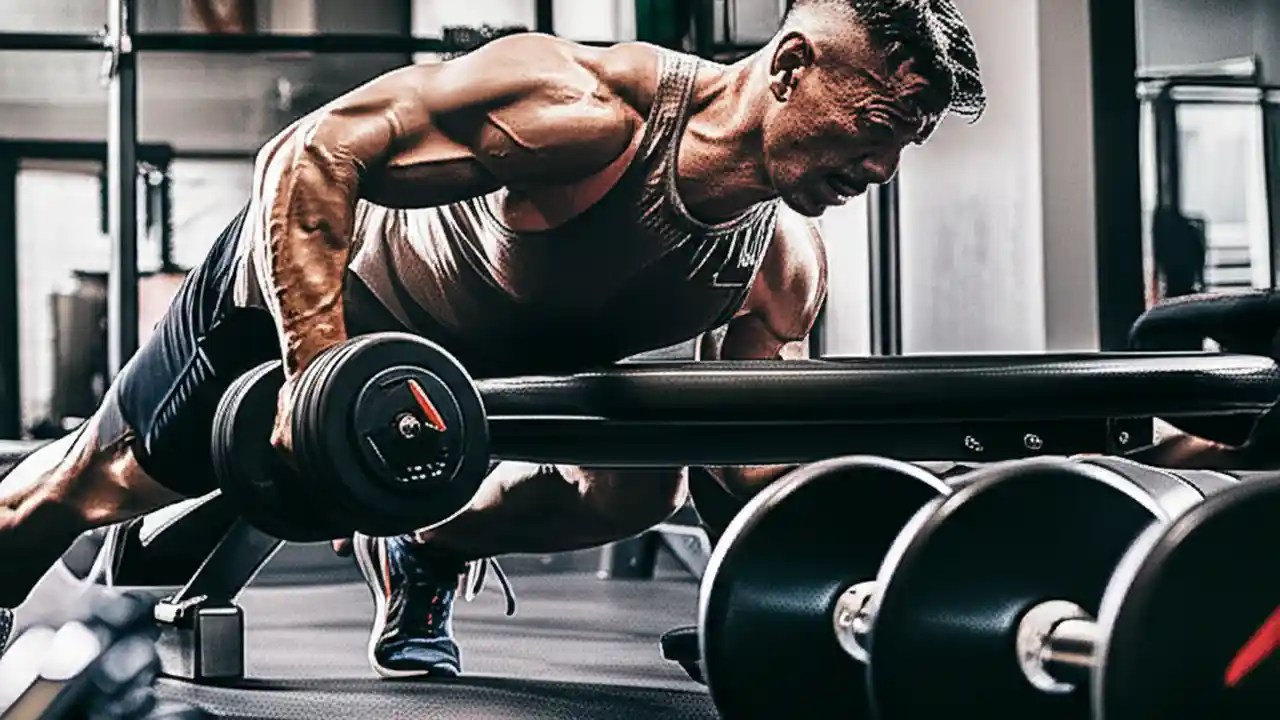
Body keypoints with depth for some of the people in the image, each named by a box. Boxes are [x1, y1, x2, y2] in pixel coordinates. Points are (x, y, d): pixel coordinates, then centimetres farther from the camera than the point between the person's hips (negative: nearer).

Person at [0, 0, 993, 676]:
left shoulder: (786, 266, -20)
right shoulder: (585, 108, -41)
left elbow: (753, 461, -8)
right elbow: (310, 153, -40)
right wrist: (316, 364, -47)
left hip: (491, 357, 5)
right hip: (305, 282, -5)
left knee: (642, 486, -15)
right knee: (97, 482, 13)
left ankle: (420, 553, 8)